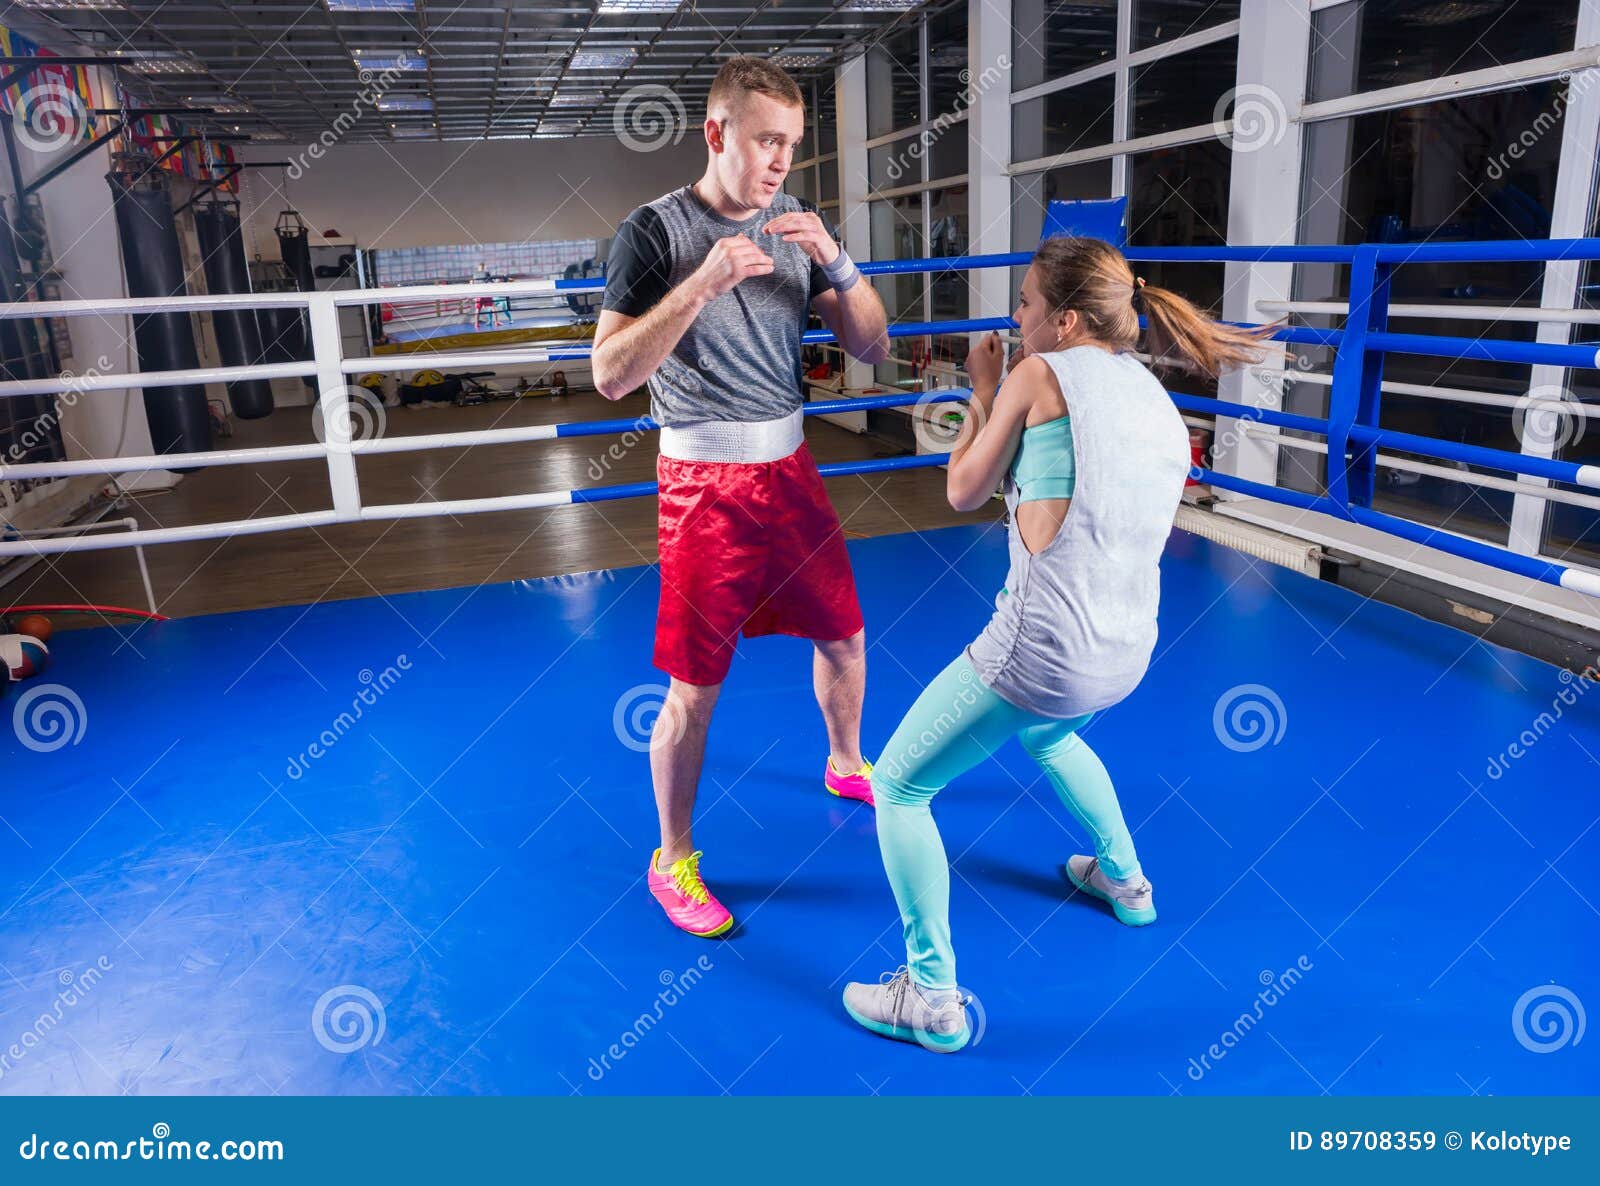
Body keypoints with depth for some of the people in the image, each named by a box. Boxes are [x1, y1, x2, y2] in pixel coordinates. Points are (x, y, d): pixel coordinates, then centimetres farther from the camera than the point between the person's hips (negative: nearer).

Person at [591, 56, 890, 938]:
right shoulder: (655, 230, -10)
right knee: (695, 690, -1)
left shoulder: (794, 226, 4)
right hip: (705, 485, -5)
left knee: (844, 636, 17)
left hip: (789, 468, 6)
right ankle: (671, 863, 19)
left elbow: (873, 349, 2)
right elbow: (609, 375, -18)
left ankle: (846, 766, 46)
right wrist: (703, 281, -27)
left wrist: (834, 258, -14)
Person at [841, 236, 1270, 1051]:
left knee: (897, 786, 8)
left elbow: (964, 491, 2)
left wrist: (982, 393, 16)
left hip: (1043, 647, -8)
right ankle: (1125, 879, 54)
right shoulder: (1160, 402, 15)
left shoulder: (1042, 373, -6)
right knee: (1046, 734, 41)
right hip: (1128, 652, 9)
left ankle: (932, 1001, 12)